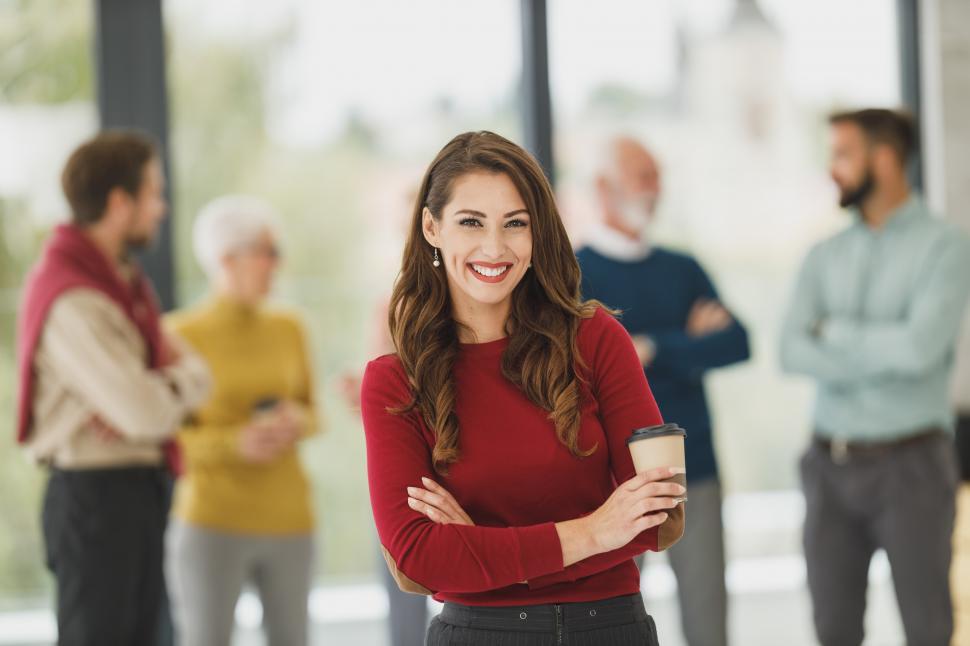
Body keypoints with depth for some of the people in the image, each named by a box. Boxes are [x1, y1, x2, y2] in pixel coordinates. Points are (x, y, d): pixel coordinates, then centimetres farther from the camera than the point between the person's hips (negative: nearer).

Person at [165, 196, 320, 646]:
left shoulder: (287, 329, 8)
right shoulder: (181, 335, -6)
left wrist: (297, 423, -8)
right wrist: (236, 444, -19)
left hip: (287, 519, 4)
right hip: (212, 522, -4)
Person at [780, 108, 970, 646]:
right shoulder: (824, 257, 9)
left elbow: (921, 346, -22)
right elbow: (794, 353, -6)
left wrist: (833, 330, -9)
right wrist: (887, 359, -17)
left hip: (911, 466, -4)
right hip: (832, 468, 5)